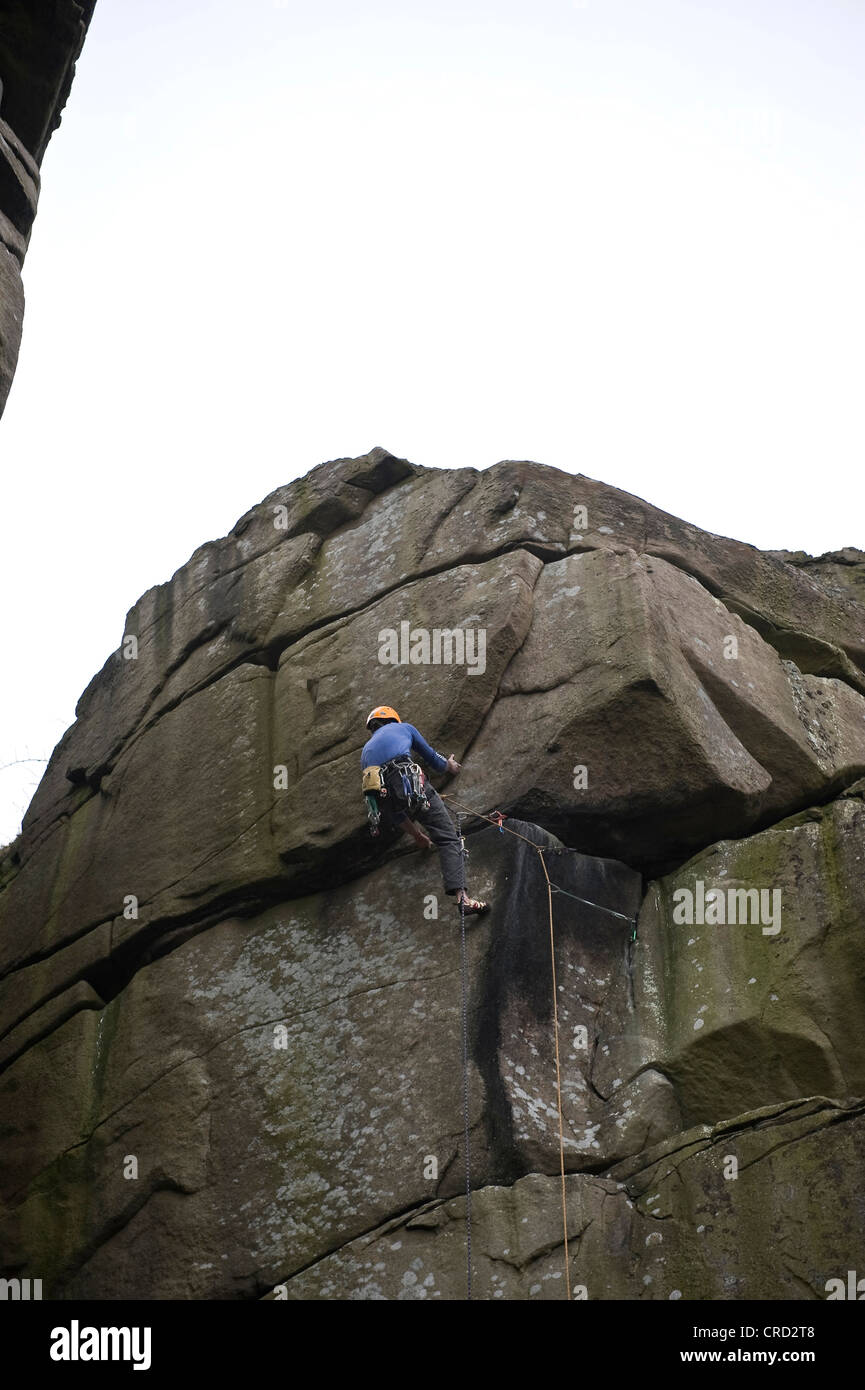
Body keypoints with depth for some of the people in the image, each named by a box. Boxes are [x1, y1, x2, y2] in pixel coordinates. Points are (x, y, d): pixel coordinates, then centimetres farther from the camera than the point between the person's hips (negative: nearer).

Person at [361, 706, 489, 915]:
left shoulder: (365, 753, 37)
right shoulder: (403, 727, 31)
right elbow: (432, 758, 40)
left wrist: (416, 835, 39)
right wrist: (449, 766, 64)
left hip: (383, 794, 3)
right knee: (448, 838, -4)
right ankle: (460, 895, -19)